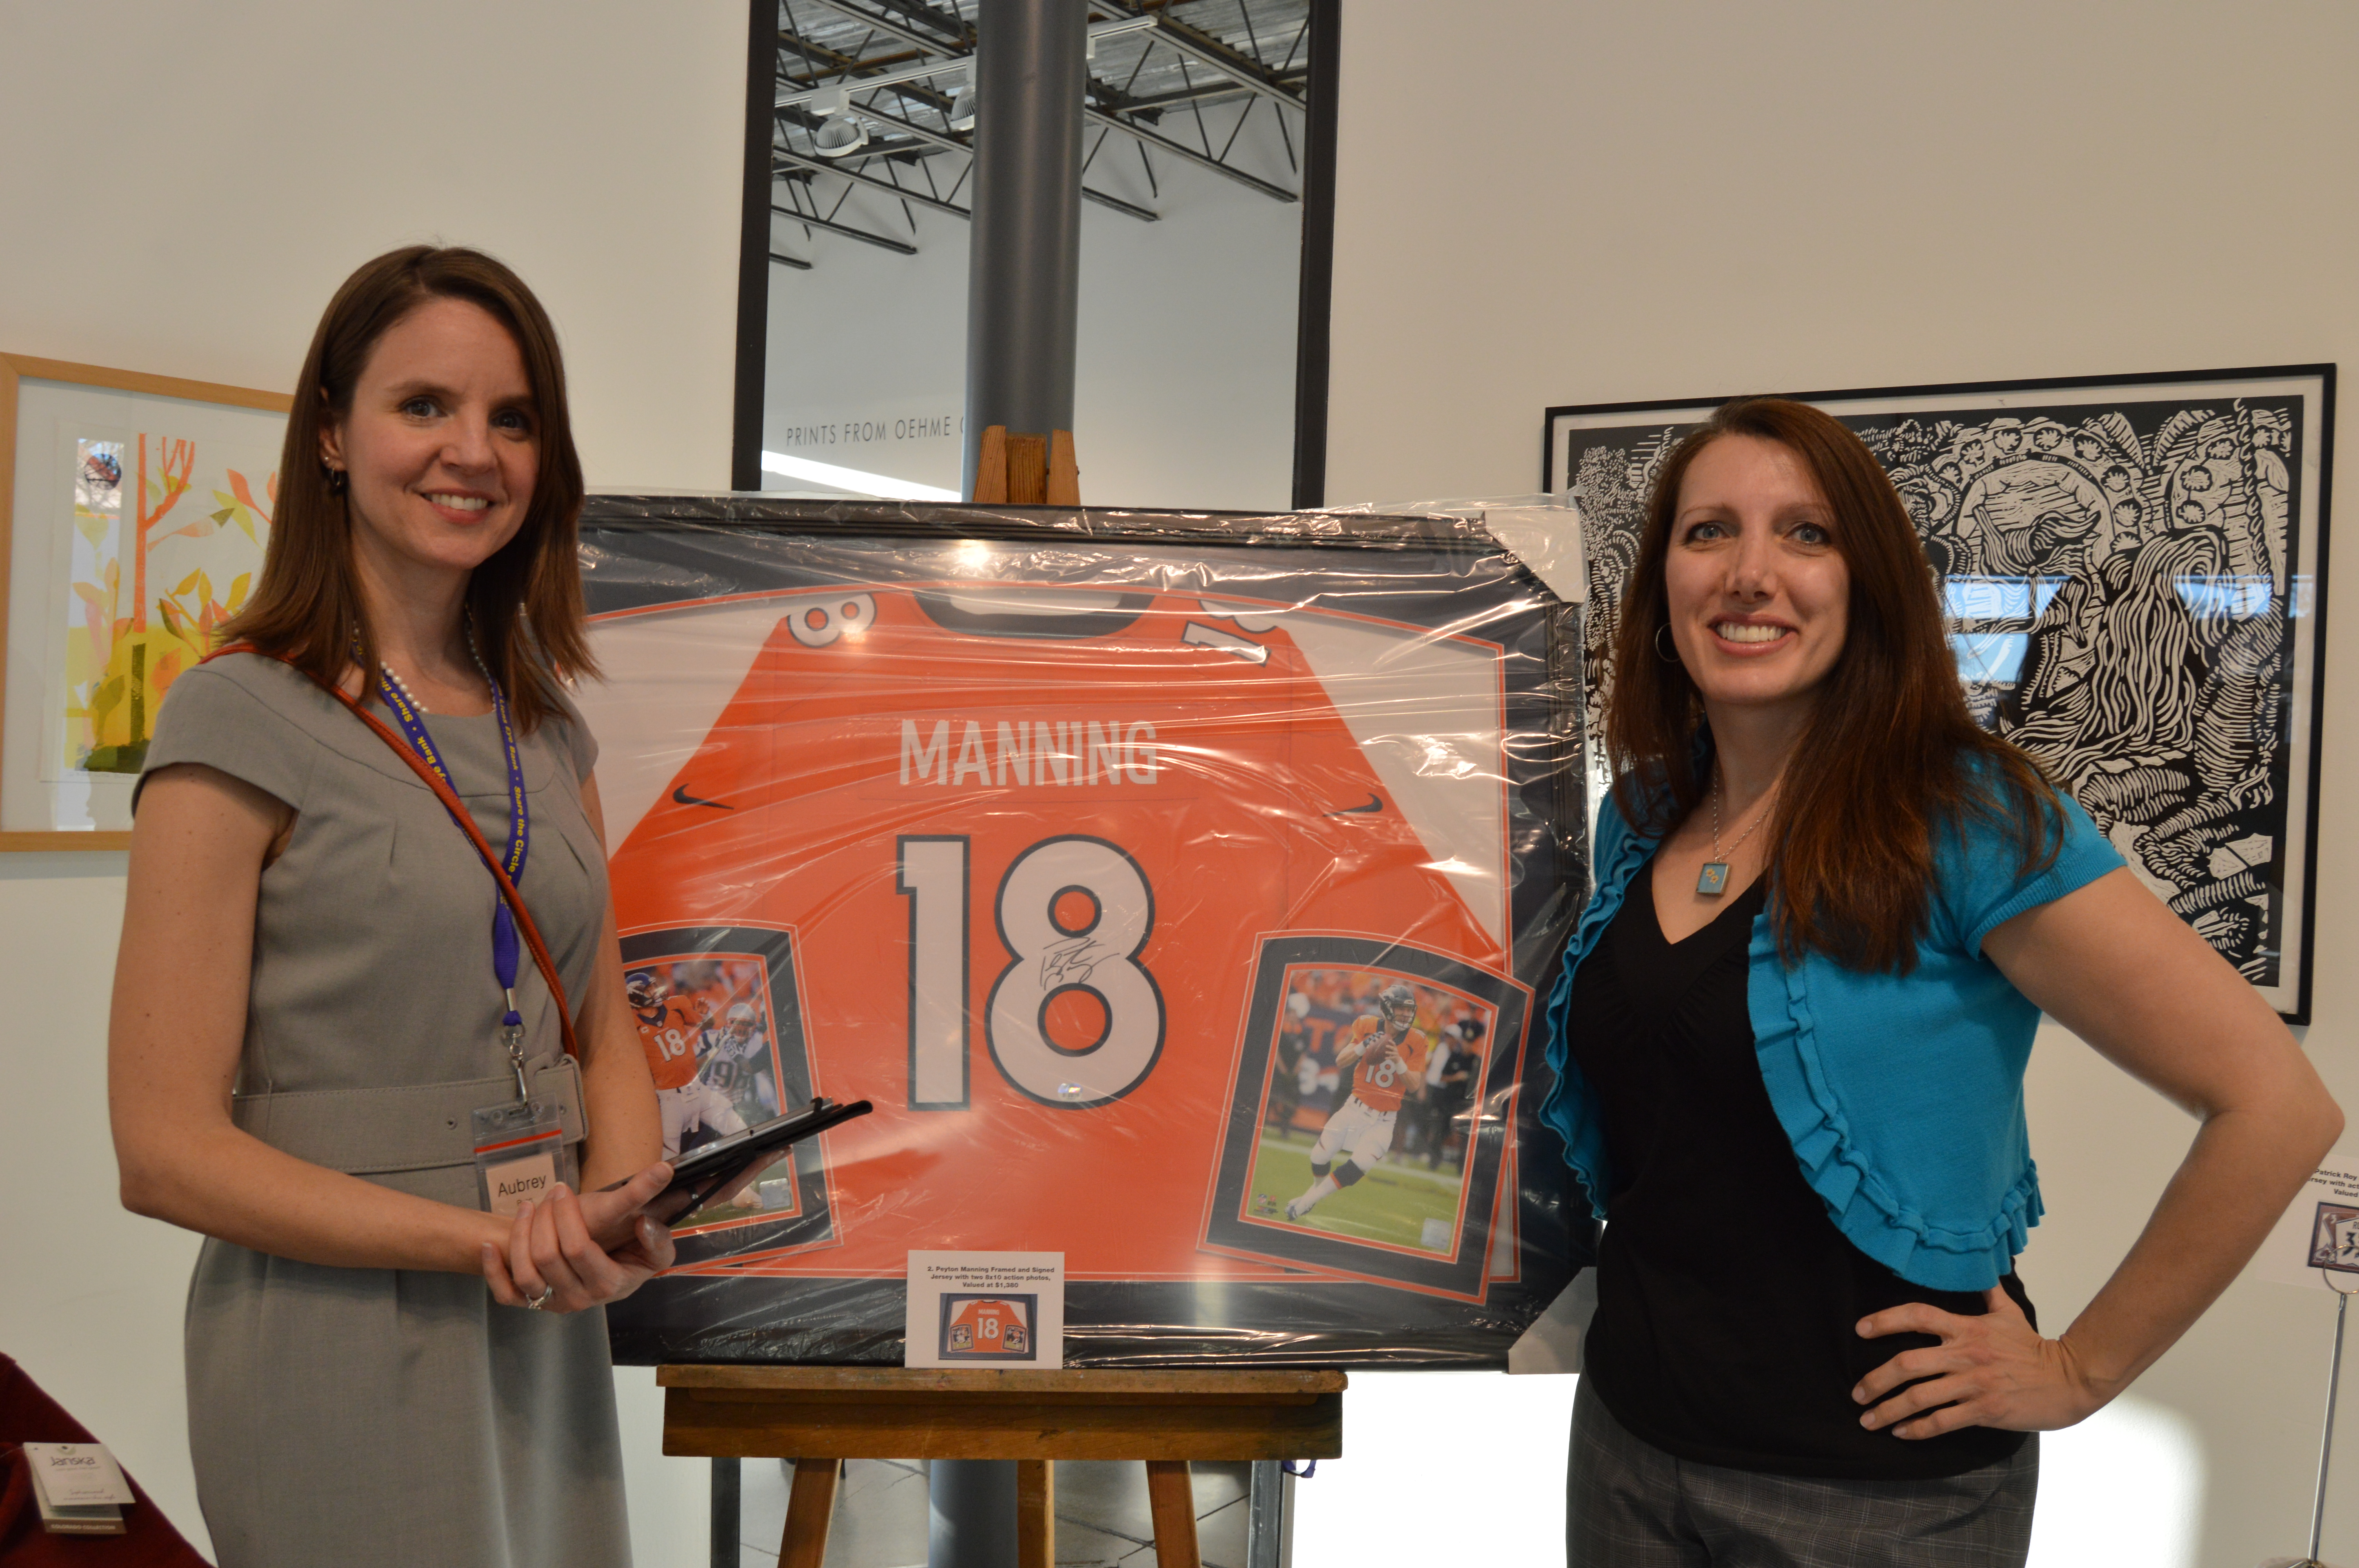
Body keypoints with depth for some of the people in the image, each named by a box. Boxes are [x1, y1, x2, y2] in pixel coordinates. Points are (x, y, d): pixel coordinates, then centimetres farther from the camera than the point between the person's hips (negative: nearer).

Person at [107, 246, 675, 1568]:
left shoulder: (547, 727, 8)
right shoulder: (243, 719, -10)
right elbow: (167, 1149, -13)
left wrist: (617, 1208, -10)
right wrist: (490, 1239, -19)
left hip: (546, 1341, 6)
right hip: (338, 1347, -6)